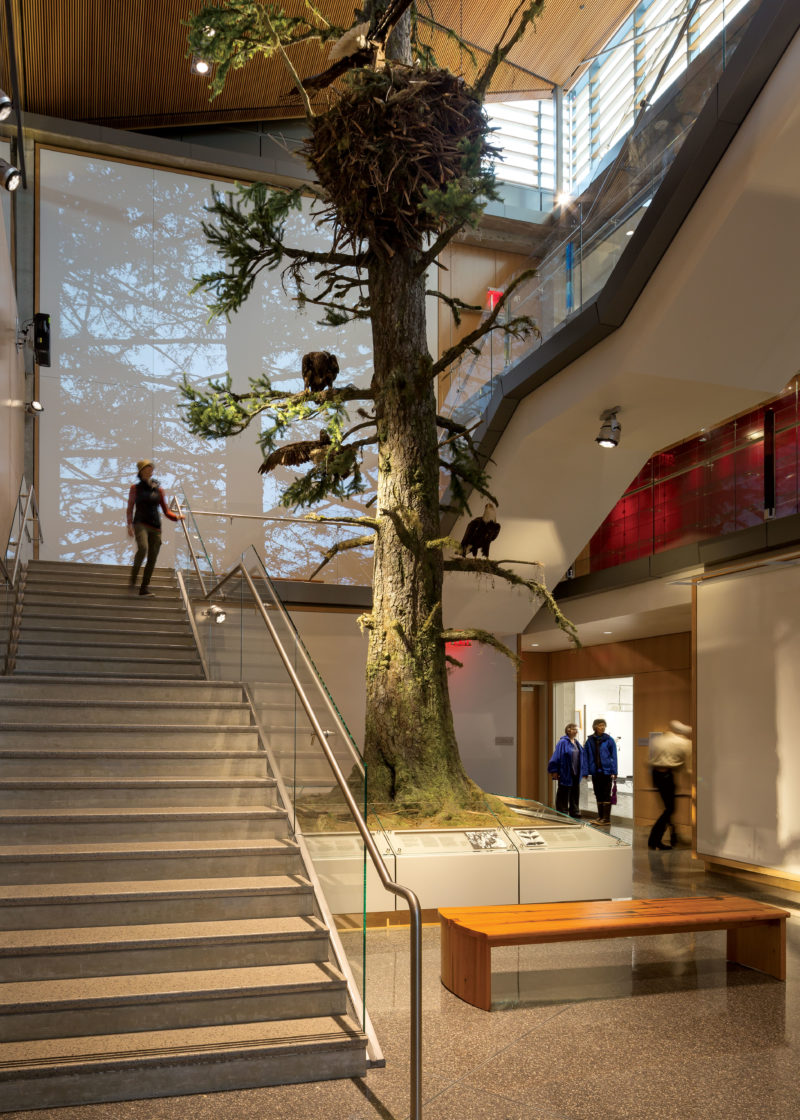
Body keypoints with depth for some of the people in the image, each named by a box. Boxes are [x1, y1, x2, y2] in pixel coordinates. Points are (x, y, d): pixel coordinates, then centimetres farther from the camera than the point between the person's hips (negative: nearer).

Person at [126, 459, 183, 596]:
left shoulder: (158, 489, 14)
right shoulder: (135, 488, 9)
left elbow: (165, 511, 14)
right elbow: (130, 508, 7)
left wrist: (177, 517, -4)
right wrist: (129, 525, -6)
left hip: (155, 527, 3)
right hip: (141, 524, -3)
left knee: (152, 559, -2)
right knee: (143, 548, -29)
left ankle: (145, 587, 7)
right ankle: (134, 573, -5)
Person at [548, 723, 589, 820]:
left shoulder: (577, 743, 12)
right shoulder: (563, 742, -9)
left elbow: (583, 757, 15)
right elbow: (557, 756, -13)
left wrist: (584, 772, 11)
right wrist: (555, 771, -16)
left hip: (576, 774, 7)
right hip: (565, 774, -7)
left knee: (575, 794, 11)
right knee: (563, 794, 0)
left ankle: (574, 812, 19)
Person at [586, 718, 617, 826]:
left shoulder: (609, 740, -3)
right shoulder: (590, 741, 5)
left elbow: (614, 756, -4)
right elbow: (587, 757, 8)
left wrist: (614, 772, -10)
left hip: (606, 771, -4)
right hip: (595, 772, 4)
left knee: (606, 795, -1)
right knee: (598, 795, 10)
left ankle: (606, 819, 3)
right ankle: (600, 817, 19)